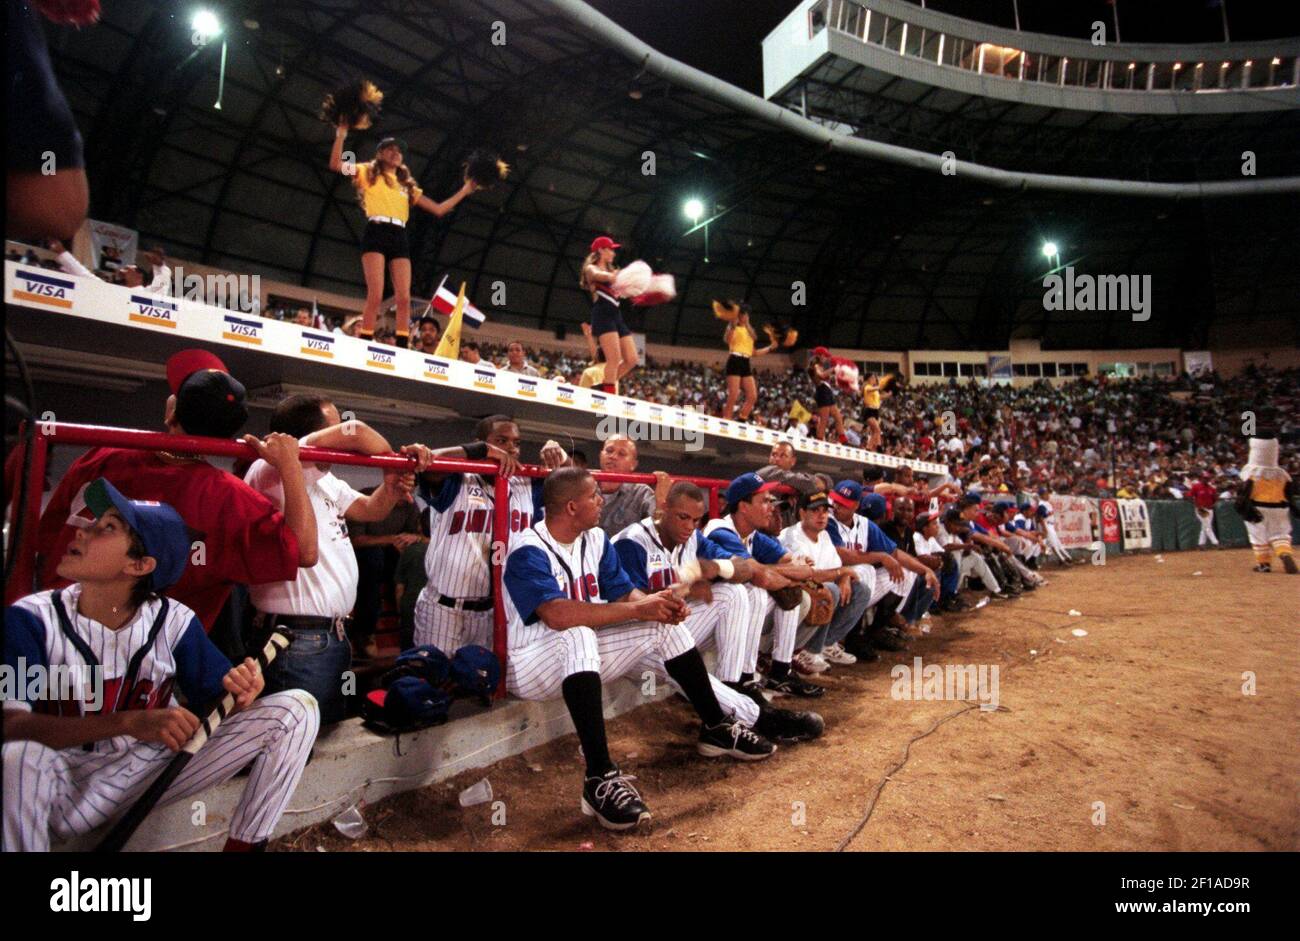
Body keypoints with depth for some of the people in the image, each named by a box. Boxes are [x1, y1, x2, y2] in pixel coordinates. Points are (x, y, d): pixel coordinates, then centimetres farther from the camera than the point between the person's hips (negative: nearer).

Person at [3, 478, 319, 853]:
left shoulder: (175, 622, -5)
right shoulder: (30, 619, -10)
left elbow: (217, 712, -2)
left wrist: (239, 696, -28)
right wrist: (131, 722, -39)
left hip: (151, 773, 3)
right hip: (64, 791, -2)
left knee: (296, 707, -12)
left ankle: (242, 844, -6)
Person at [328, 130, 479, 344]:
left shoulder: (407, 185, 25)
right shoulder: (368, 173, 15)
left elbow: (439, 209, 23)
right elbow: (335, 164, 1)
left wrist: (465, 190, 23)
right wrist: (341, 135, -6)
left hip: (399, 237, 4)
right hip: (376, 234, -4)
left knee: (404, 298, -8)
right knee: (375, 295, -16)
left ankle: (402, 348, -8)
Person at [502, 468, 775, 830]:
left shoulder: (596, 540, 4)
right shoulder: (528, 553, -22)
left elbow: (623, 595, 3)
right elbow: (558, 615, -36)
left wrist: (656, 603, -20)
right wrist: (639, 609, -33)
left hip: (585, 654, 8)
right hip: (532, 665, -8)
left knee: (665, 624, -1)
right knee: (577, 634, -39)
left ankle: (716, 728, 11)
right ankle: (600, 776, -39)